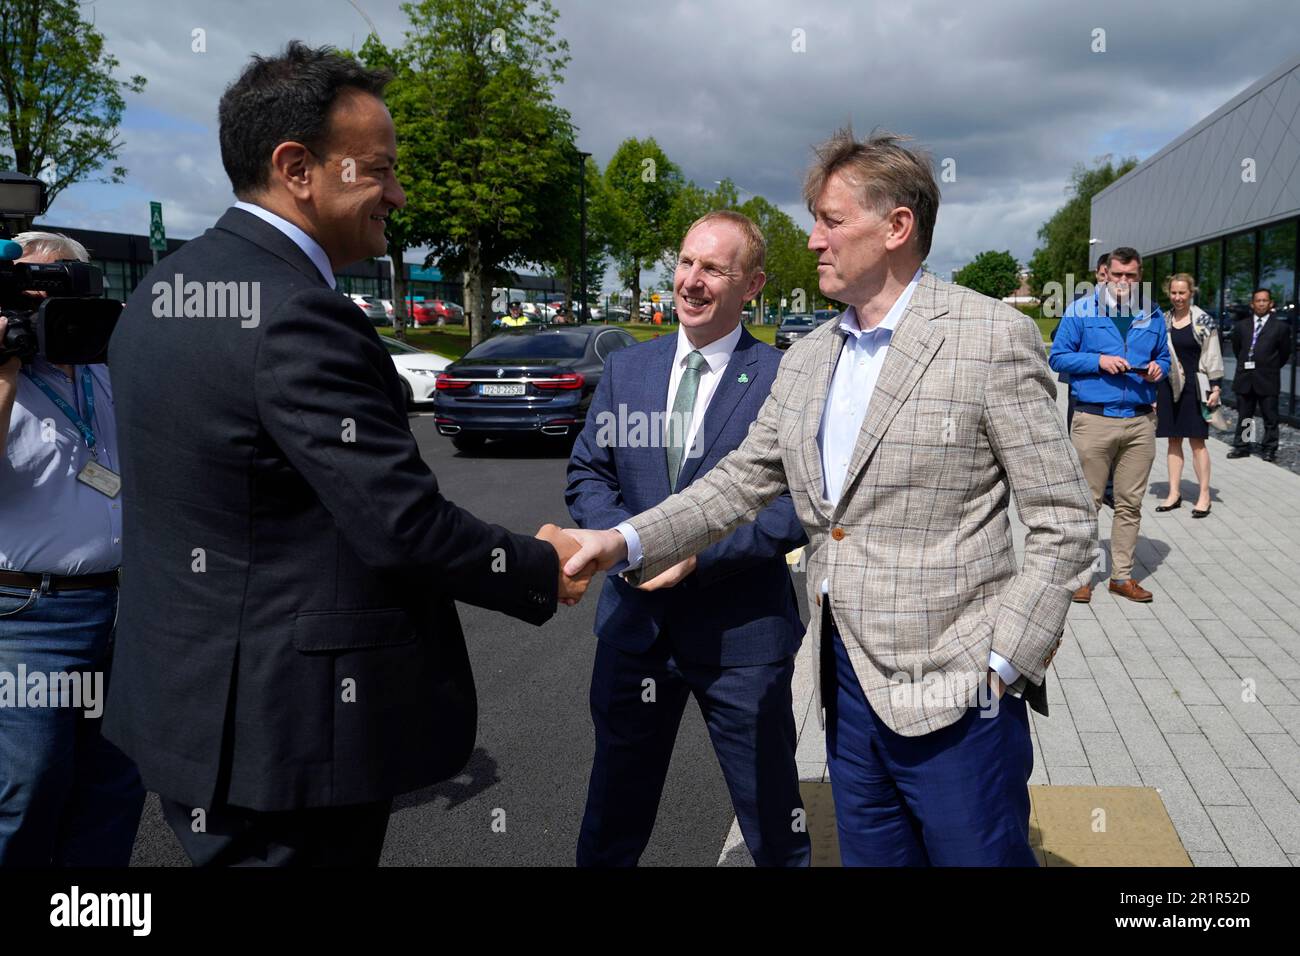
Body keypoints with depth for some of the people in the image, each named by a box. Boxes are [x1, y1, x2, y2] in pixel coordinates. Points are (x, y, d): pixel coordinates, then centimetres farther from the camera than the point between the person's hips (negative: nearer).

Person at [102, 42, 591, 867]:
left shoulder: (163, 291, 7)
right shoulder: (299, 319, -23)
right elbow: (405, 526, -24)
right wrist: (543, 571, -8)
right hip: (290, 732, -9)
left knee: (227, 856, 23)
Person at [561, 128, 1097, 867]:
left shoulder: (992, 337, -10)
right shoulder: (807, 360, 9)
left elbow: (1065, 522, -9)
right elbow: (742, 481, 11)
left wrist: (1003, 662, -14)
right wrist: (625, 541, -1)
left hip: (955, 698, -6)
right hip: (848, 688, 6)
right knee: (870, 856, 19)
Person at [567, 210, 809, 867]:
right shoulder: (626, 369, 6)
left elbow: (801, 504, -13)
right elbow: (587, 474, 7)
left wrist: (702, 548, -21)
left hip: (741, 633, -4)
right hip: (635, 623, 4)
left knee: (775, 827, 15)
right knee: (612, 819, 21)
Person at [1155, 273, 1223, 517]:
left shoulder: (1204, 321, -3)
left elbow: (1213, 358, -3)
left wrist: (1215, 388, -9)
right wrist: (1152, 390, 9)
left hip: (1194, 386, -4)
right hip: (1168, 386, 4)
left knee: (1197, 441, -1)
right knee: (1173, 440, 8)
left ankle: (1204, 495, 7)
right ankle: (1174, 493, 14)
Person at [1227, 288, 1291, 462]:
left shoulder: (1280, 326, -1)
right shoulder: (1242, 325, 6)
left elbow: (1284, 353, 6)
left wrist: (1270, 368, 9)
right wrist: (1245, 365, 14)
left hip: (1267, 379, -3)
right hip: (1245, 378, 3)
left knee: (1270, 418, 4)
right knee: (1243, 416, 11)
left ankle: (1269, 450, 11)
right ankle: (1241, 446, 20)